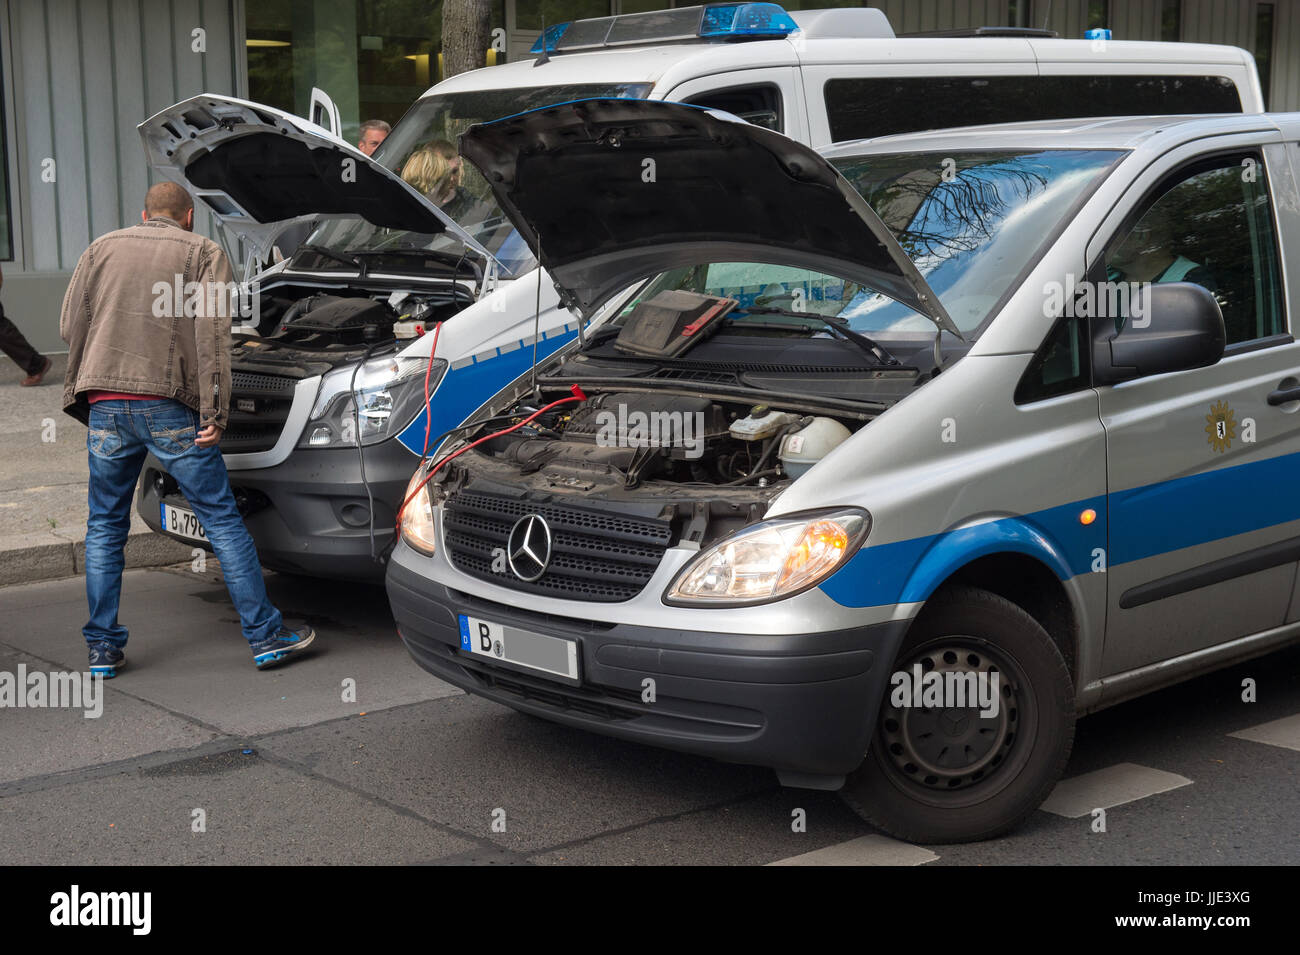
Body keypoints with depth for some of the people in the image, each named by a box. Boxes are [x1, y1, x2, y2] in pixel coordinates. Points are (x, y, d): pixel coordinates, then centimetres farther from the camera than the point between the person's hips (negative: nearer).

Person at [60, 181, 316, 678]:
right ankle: (265, 635, 6)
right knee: (222, 518, 4)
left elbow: (70, 325, 12)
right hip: (169, 406, -3)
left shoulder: (102, 249, 17)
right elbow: (211, 333, -4)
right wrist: (215, 413, -8)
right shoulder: (204, 253, 8)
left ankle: (102, 648, 14)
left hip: (105, 407, 3)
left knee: (105, 525, 14)